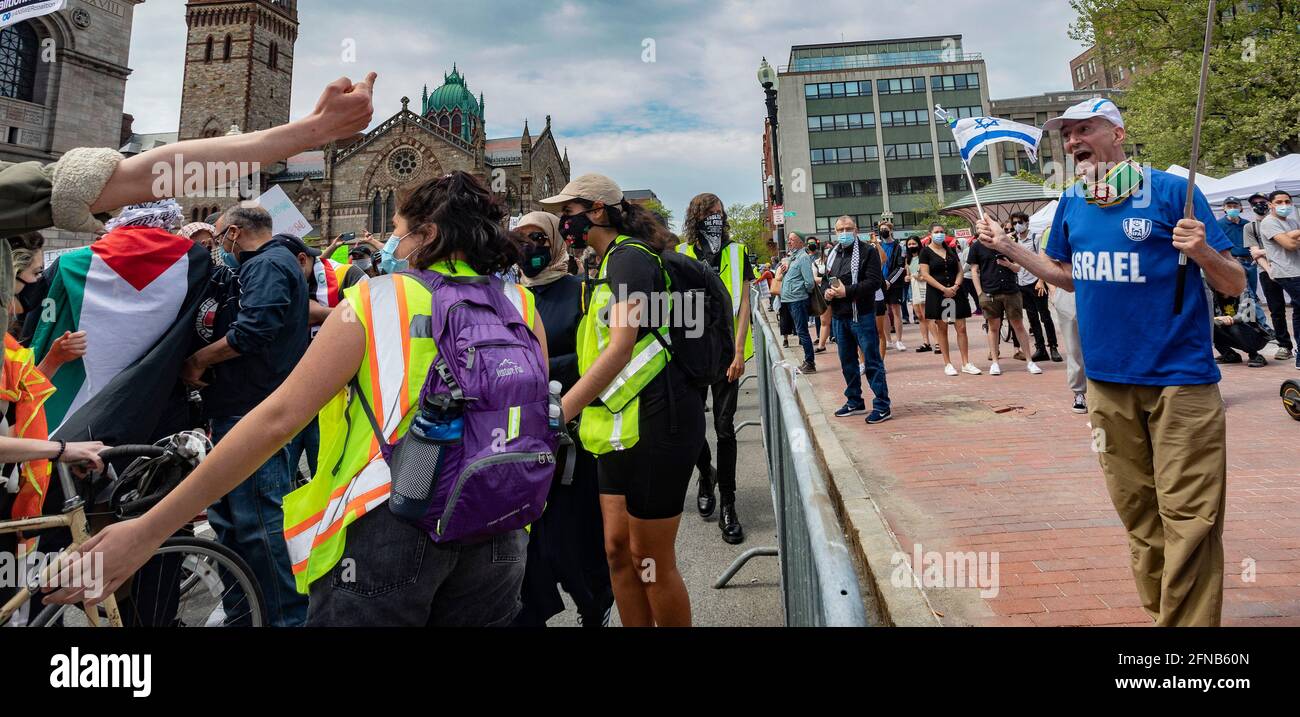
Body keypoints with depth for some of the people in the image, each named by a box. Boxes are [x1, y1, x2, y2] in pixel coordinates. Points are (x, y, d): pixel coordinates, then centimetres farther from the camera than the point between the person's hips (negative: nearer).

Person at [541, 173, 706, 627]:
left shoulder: (629, 257, -11)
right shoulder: (612, 263, 18)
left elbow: (621, 347, -22)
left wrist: (558, 413, -24)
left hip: (655, 420, -9)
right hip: (621, 424, 9)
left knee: (650, 559, 0)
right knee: (618, 549, 12)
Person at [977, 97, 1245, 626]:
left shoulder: (1170, 191, -8)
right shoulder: (1071, 204, 7)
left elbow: (1235, 285, -6)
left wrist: (1202, 251, -26)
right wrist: (1008, 248, 12)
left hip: (1179, 379, -5)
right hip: (1108, 380, 5)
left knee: (1188, 518, -3)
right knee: (1136, 508, 14)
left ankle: (1189, 619, 11)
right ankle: (1158, 611, 30)